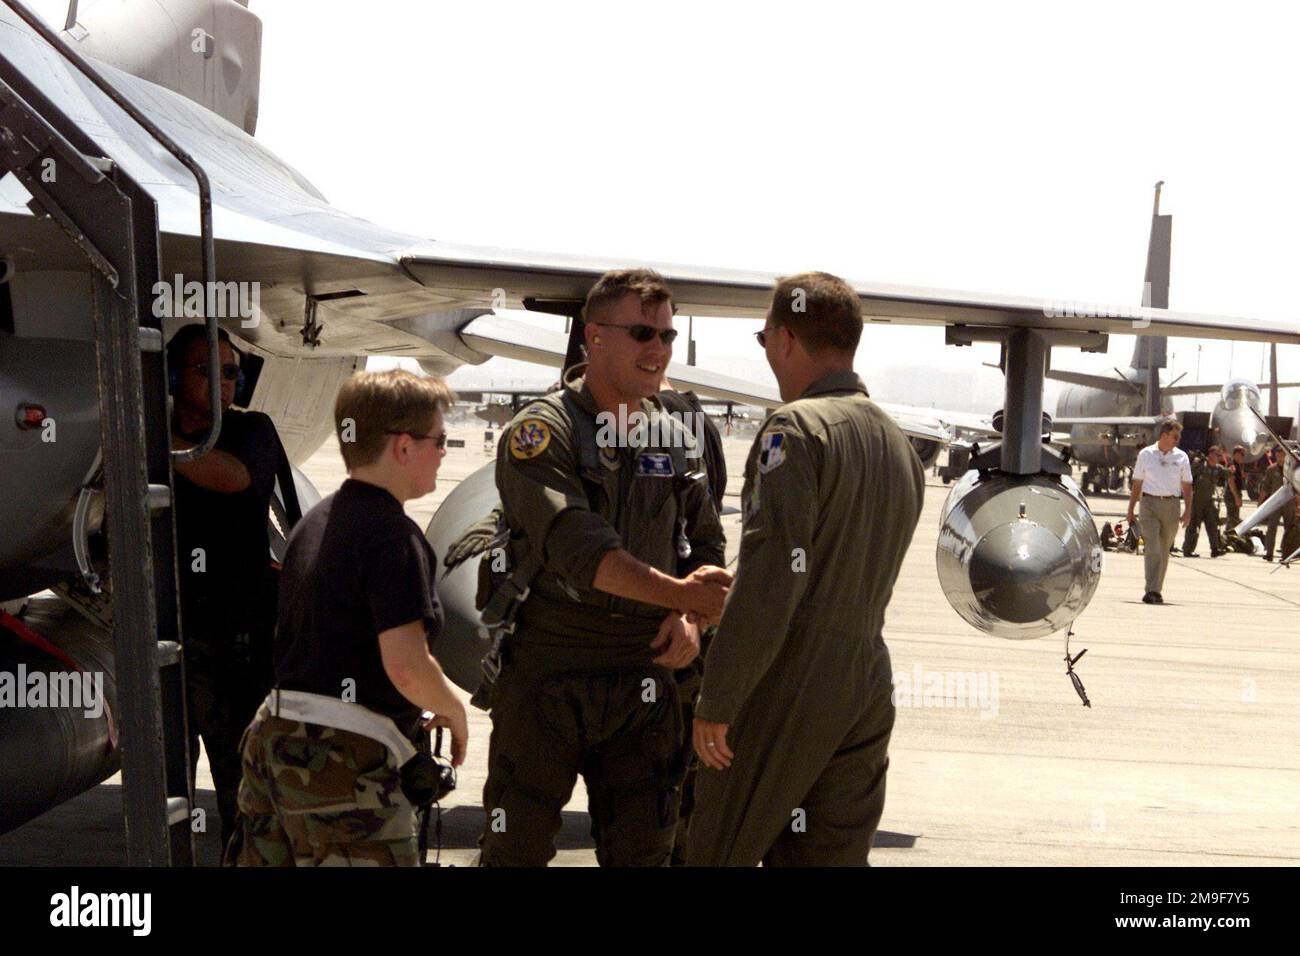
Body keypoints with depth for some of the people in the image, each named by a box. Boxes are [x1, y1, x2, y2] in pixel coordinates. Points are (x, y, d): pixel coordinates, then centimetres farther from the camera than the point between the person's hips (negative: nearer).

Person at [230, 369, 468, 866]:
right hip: (344, 764, -9)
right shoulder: (392, 534, -15)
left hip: (274, 735, 9)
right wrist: (454, 711, -4)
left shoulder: (314, 522, 13)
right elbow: (407, 667, -23)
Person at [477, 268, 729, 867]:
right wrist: (678, 593, -33)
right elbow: (576, 547, -24)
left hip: (643, 680, 5)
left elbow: (707, 549, 15)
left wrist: (690, 621, -4)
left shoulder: (676, 441, 9)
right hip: (545, 680, -4)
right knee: (517, 847, 6)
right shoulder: (542, 431, -9)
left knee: (642, 850, 13)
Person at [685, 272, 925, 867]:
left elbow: (768, 582, -22)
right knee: (837, 855, 14)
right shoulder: (900, 444, 11)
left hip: (783, 697, -7)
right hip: (865, 692, 8)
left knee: (716, 852, 7)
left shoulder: (798, 427, -14)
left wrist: (716, 701, -17)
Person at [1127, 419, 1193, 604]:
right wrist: (1131, 510, 6)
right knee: (1152, 548, -13)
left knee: (1164, 550, 8)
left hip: (1171, 505, 2)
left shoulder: (1181, 457, 8)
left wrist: (1188, 511, 0)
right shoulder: (1145, 454, 4)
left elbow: (1187, 485, 10)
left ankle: (1157, 590, 18)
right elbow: (1137, 484, 8)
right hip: (1149, 503, -2)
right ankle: (1151, 590, -18)